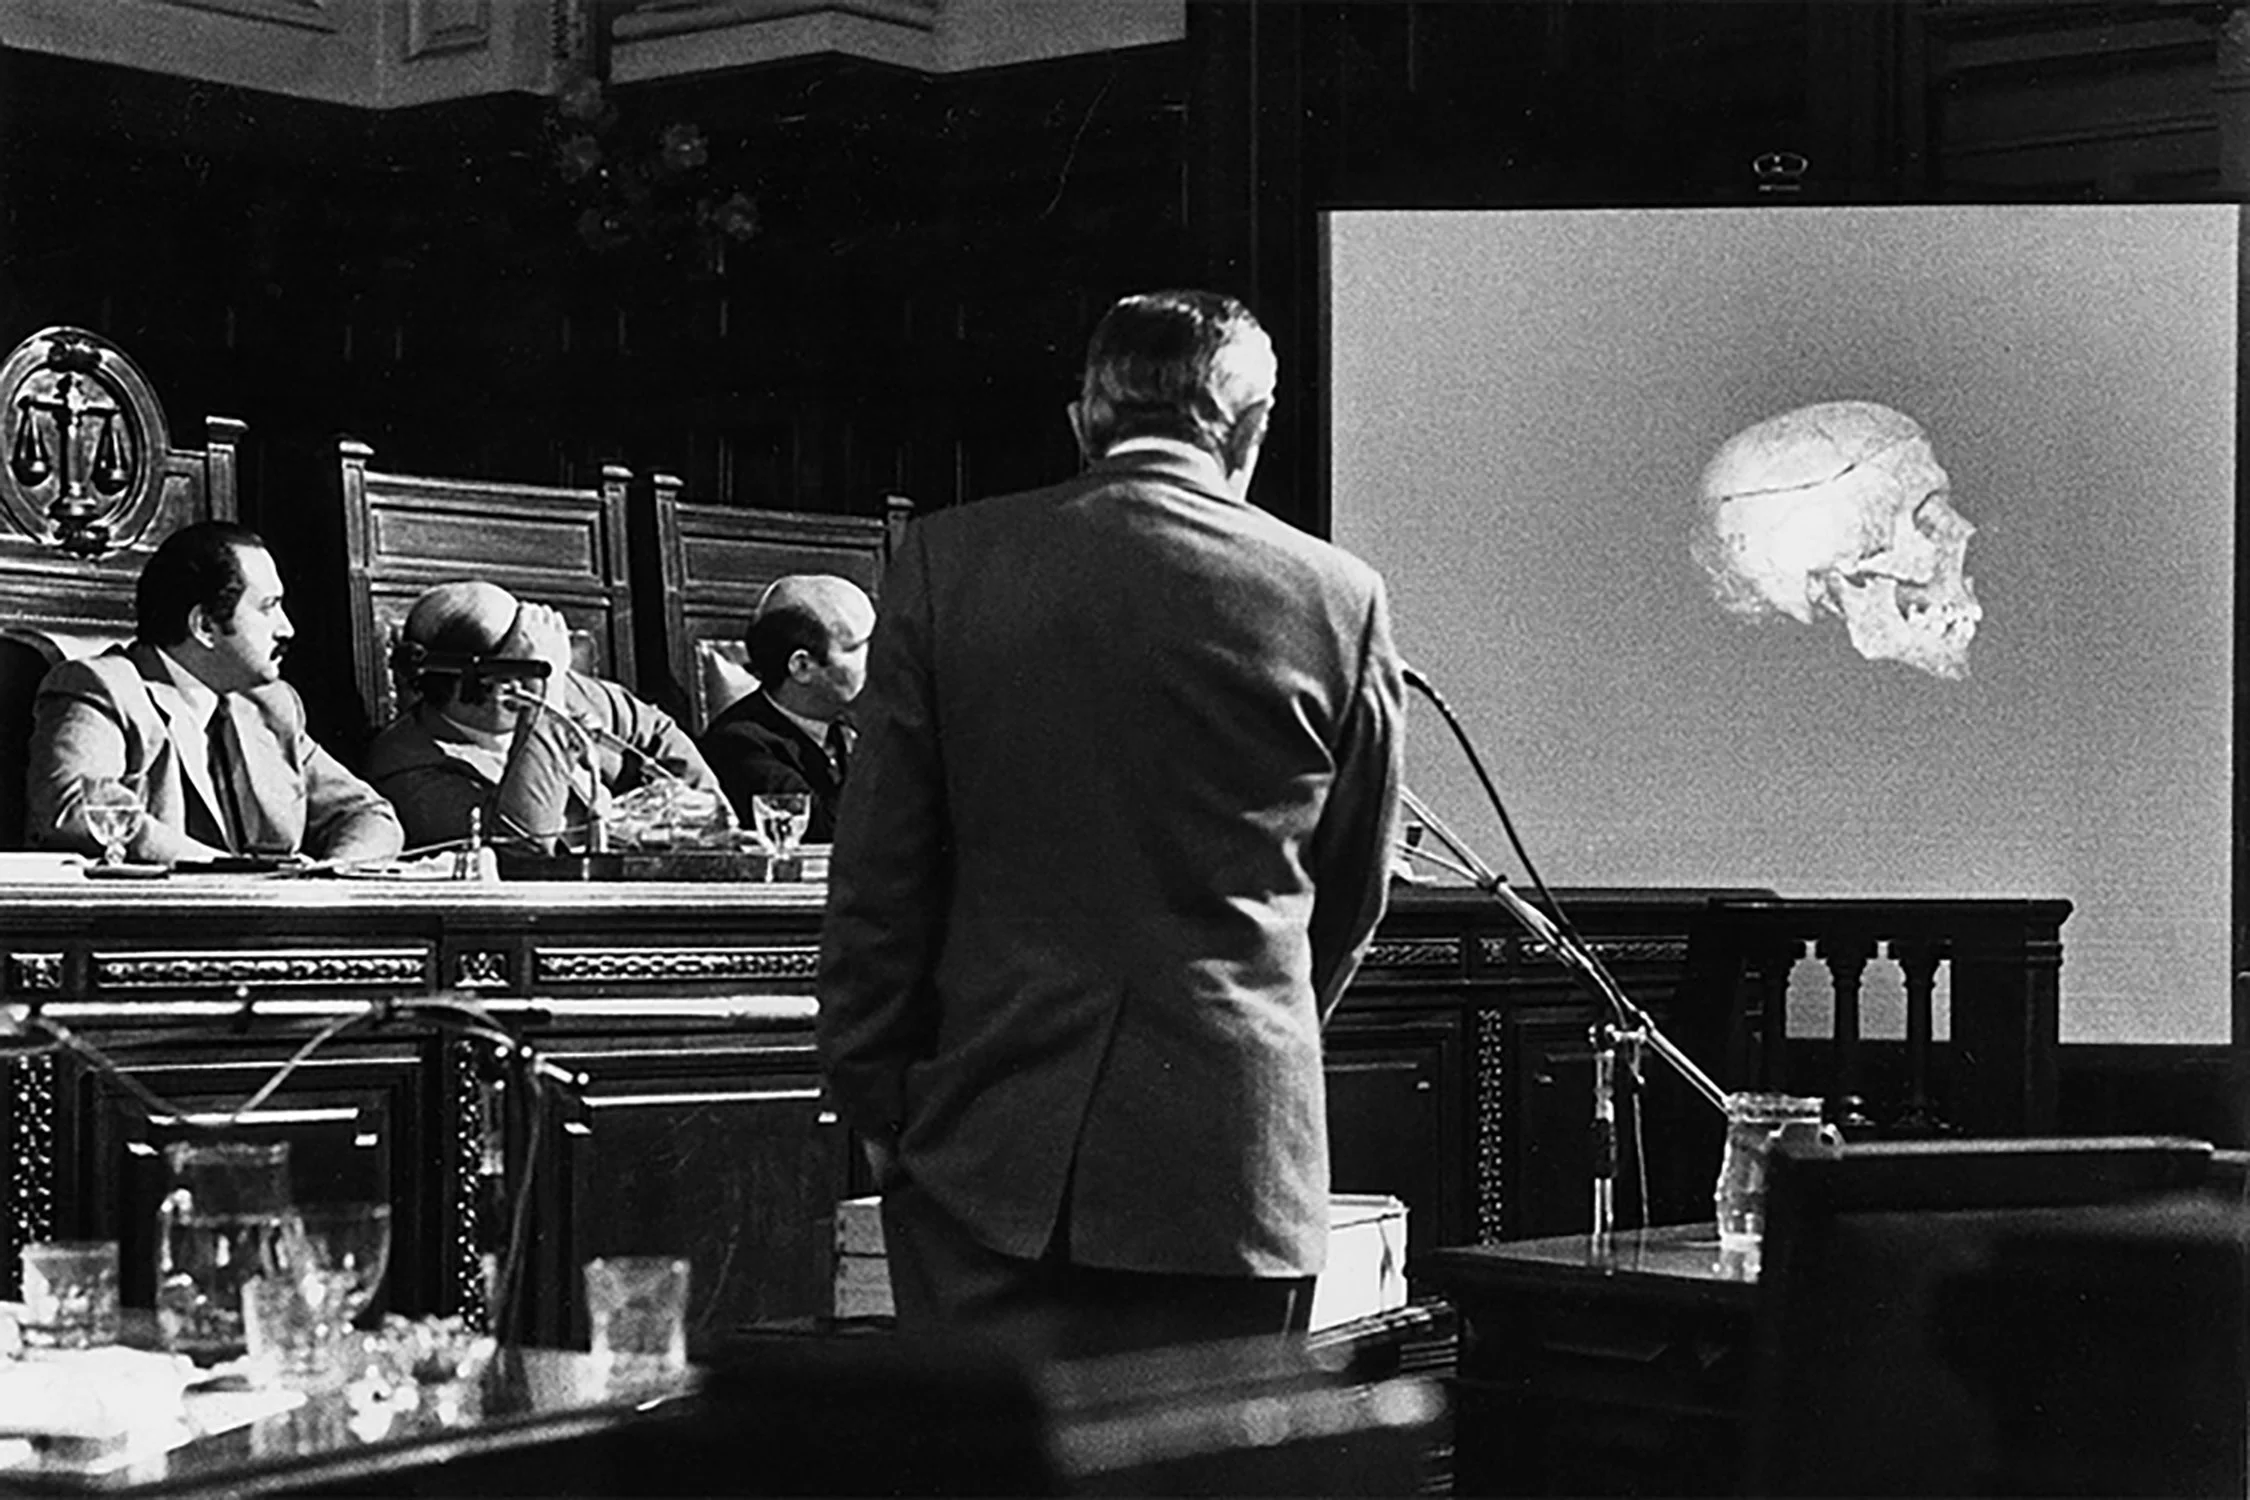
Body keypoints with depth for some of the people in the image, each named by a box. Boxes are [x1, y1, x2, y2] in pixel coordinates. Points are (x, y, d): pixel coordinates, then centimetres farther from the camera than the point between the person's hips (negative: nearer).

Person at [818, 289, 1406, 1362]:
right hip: (1237, 1154, 0)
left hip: (992, 1150, 0)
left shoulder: (947, 566, 0)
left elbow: (879, 873, 2)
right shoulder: (1338, 600, 1)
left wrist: (875, 1102, 11)